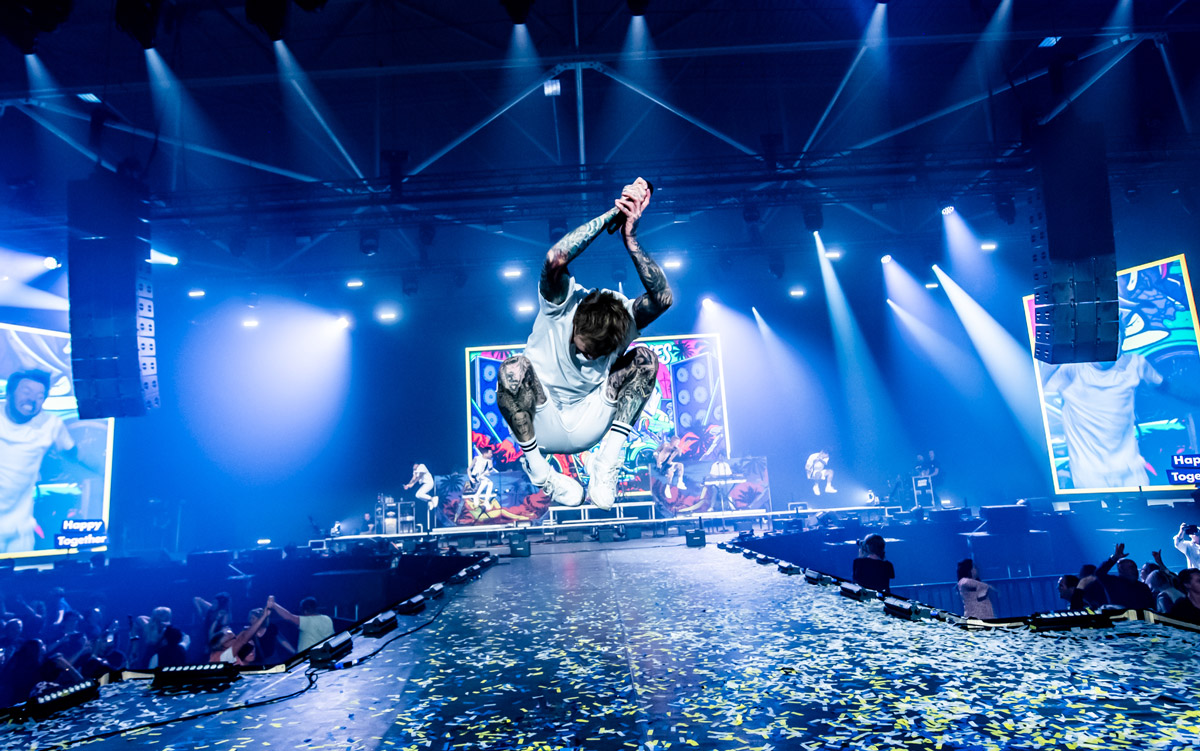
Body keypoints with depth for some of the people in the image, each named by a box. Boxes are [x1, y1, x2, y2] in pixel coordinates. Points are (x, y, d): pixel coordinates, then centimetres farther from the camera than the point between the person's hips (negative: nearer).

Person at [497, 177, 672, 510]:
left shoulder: (625, 319, -17)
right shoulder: (564, 301, -22)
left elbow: (662, 299, -39)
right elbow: (555, 259, -44)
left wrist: (630, 237, -45)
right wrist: (612, 214, -43)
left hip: (587, 428, 2)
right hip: (539, 426, -2)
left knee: (645, 358, -19)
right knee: (513, 368, -35)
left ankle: (607, 462, -17)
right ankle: (536, 467, -16)